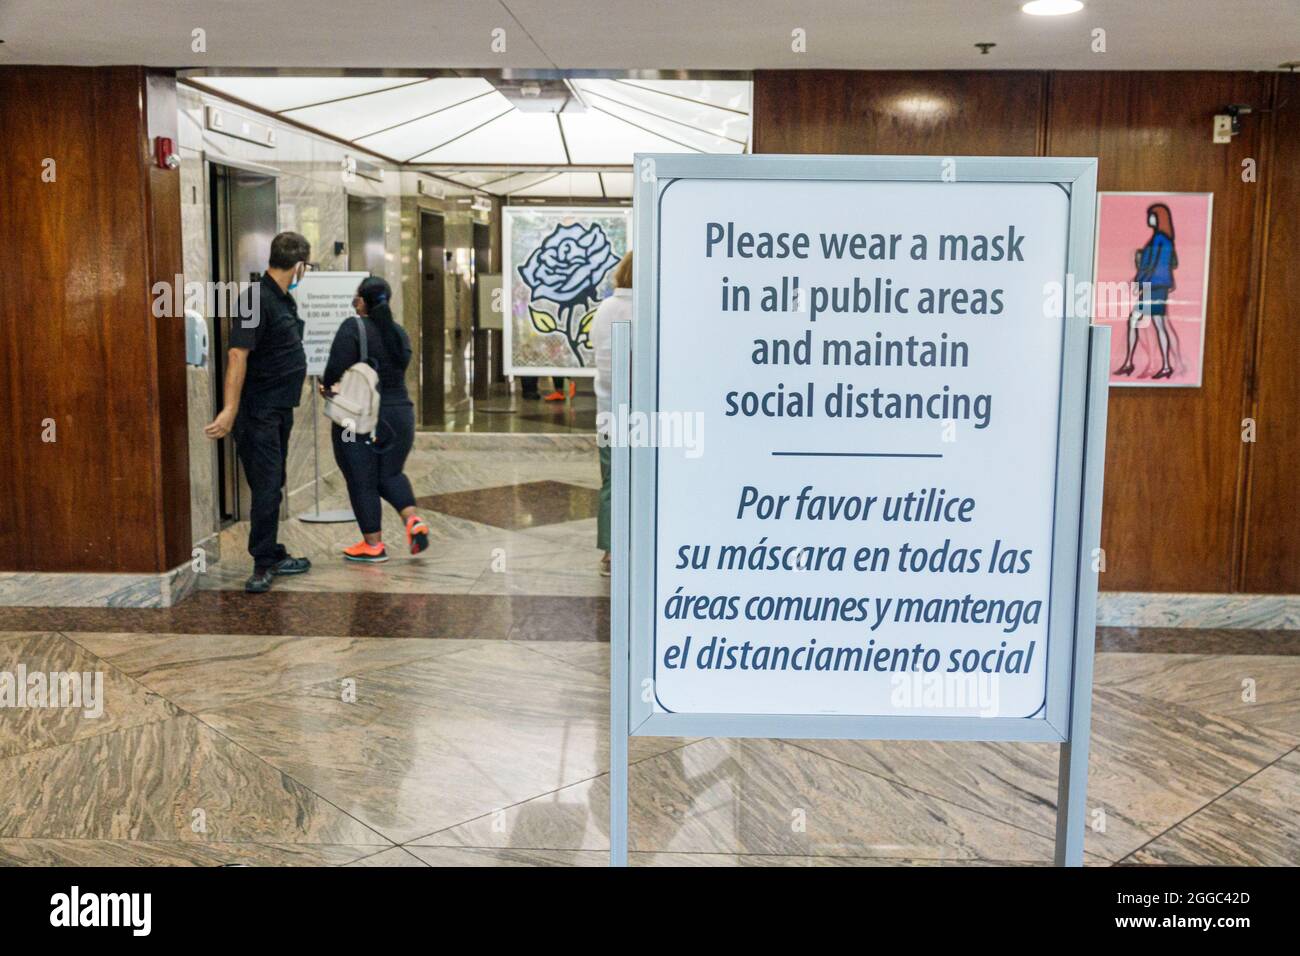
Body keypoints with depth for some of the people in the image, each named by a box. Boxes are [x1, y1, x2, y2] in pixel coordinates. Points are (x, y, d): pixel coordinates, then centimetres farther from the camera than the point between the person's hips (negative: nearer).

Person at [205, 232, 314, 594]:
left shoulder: (284, 300, 12)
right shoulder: (258, 300, -18)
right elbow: (238, 354, -25)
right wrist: (230, 409, -30)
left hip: (280, 407, 10)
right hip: (258, 410, -10)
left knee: (273, 485, 16)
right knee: (266, 486, -6)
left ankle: (272, 556, 26)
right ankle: (263, 564, 3)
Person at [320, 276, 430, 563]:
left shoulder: (353, 327, -11)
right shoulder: (399, 332, 9)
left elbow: (337, 367, -18)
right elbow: (398, 369, 12)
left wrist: (327, 386, 3)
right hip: (400, 413, 6)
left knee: (362, 482, 4)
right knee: (390, 474, 19)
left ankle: (373, 545, 8)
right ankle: (414, 521, -2)